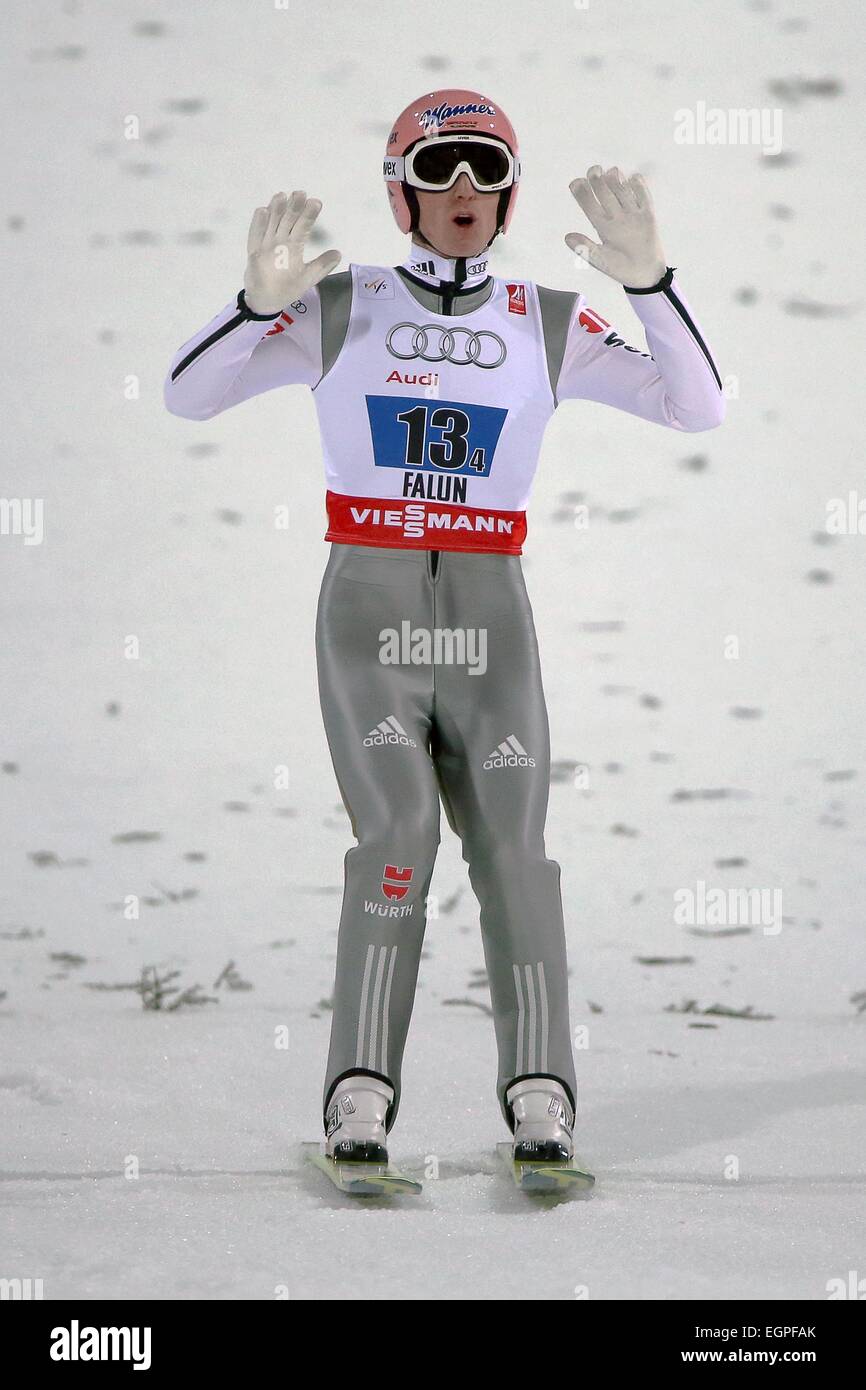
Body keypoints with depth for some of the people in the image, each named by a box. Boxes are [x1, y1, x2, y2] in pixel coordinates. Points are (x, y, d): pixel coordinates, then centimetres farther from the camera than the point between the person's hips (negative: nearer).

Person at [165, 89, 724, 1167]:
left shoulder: (549, 326, 9)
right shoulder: (341, 310, 4)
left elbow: (698, 408, 2)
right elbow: (186, 395, -1)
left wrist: (646, 281, -11)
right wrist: (260, 303, -18)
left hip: (489, 612, 2)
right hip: (369, 604, -2)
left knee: (512, 845, -12)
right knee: (397, 831, -19)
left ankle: (538, 1097, -10)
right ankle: (360, 1094, -17)